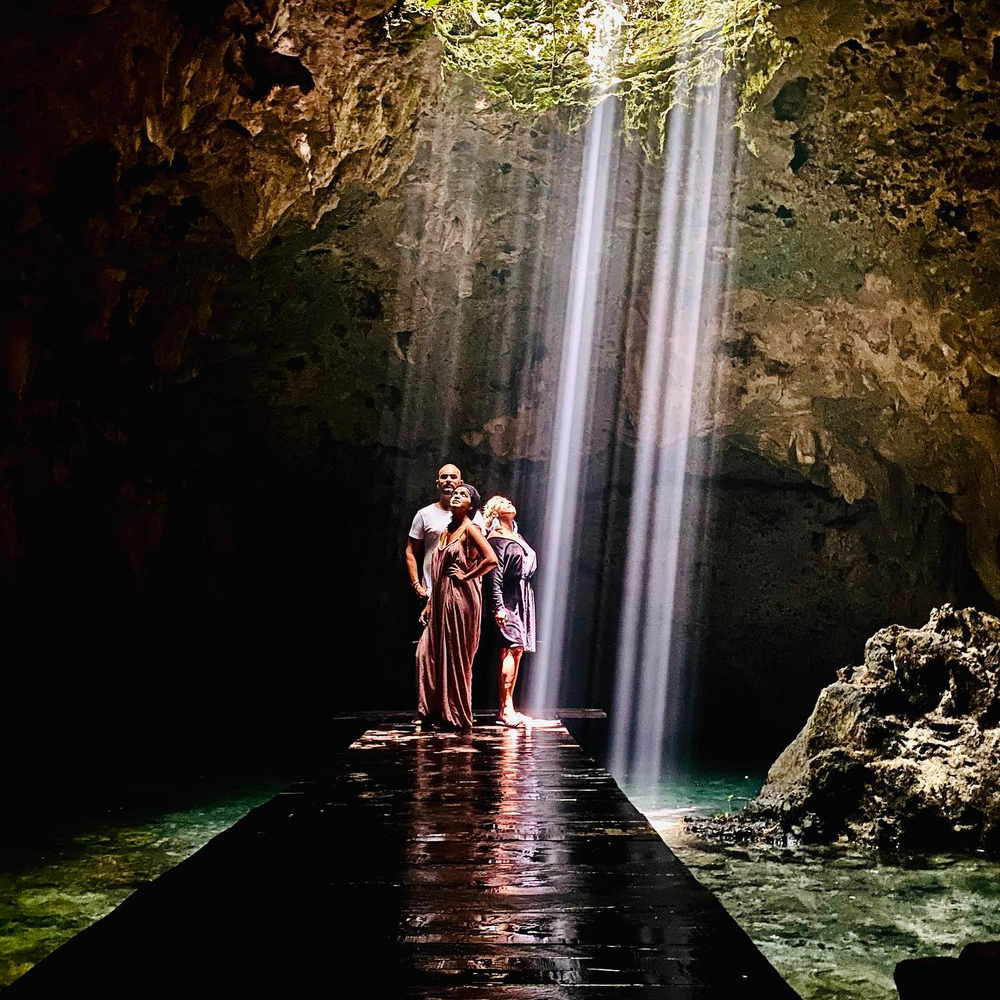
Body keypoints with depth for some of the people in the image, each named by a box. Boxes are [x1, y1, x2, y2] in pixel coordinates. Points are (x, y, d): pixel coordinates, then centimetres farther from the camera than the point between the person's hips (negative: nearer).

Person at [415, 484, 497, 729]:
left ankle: (457, 716, 9)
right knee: (427, 653, 5)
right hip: (441, 601, 8)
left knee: (455, 658, -2)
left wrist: (466, 577, -11)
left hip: (461, 599, -8)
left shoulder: (469, 529, -7)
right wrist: (429, 604, 16)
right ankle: (438, 711, 14)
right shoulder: (446, 532, 16)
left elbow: (491, 560, -21)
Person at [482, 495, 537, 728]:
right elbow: (495, 575, -13)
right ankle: (506, 710, -15)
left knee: (517, 650, 7)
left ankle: (507, 709, 10)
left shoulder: (515, 538, 21)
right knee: (512, 648, -14)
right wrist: (498, 607, -20)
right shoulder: (497, 539, -6)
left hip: (521, 601, 9)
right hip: (508, 600, -9)